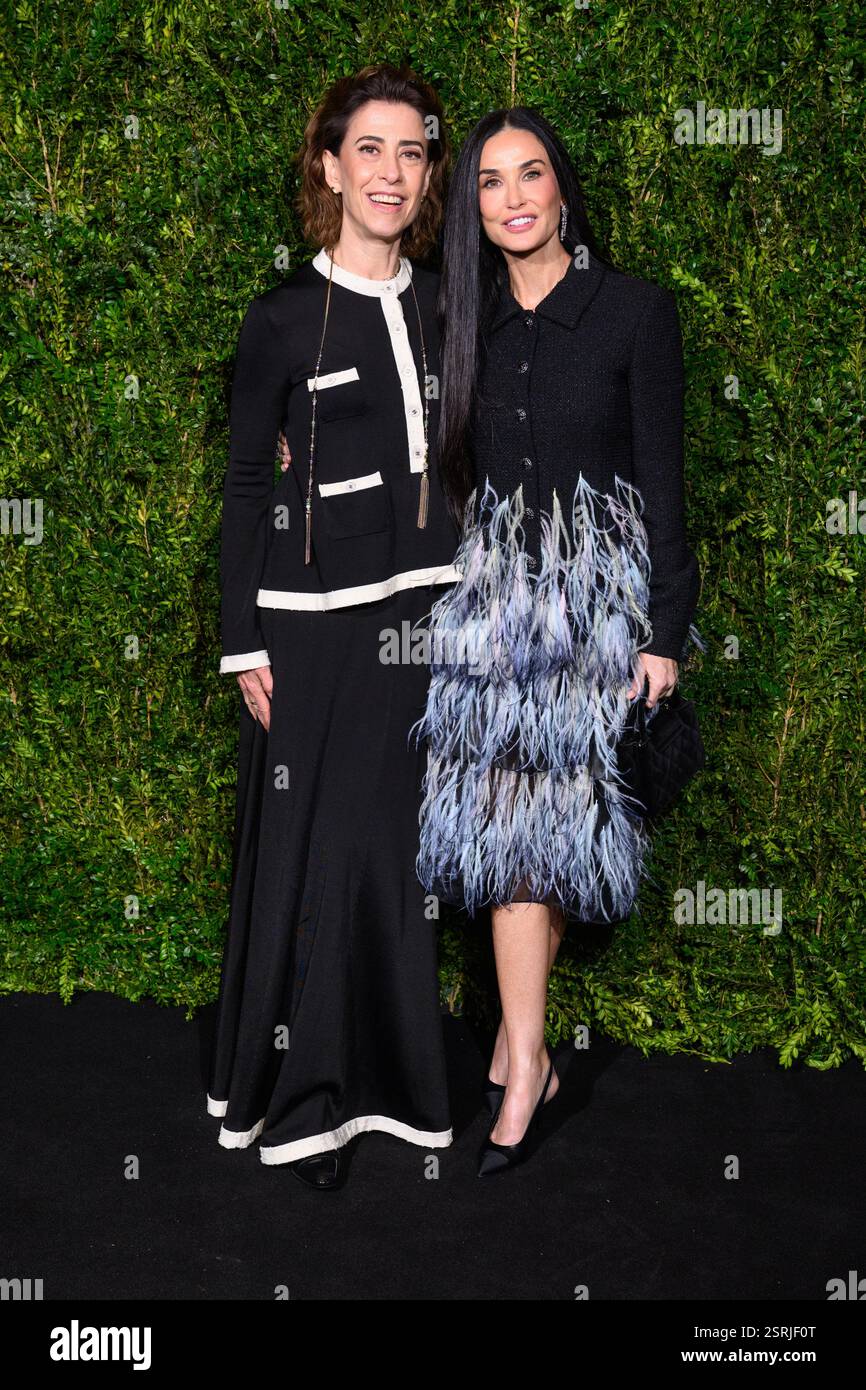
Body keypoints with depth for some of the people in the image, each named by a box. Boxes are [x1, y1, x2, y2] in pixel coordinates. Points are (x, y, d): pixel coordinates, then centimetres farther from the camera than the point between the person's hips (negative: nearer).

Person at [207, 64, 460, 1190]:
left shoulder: (443, 306, 9)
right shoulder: (284, 319, -4)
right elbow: (245, 486, -2)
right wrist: (245, 644, -6)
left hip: (425, 607, 4)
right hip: (317, 620, -4)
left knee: (401, 842, 11)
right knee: (316, 852, 2)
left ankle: (384, 1071, 26)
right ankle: (305, 1095, 18)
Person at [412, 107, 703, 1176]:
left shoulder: (637, 310, -3)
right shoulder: (464, 318, 8)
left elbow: (661, 478, -5)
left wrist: (664, 631, -8)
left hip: (597, 590, -3)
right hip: (491, 592, 3)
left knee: (548, 817, 0)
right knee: (505, 817, -1)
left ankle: (517, 1042, 16)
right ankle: (526, 1063, 9)